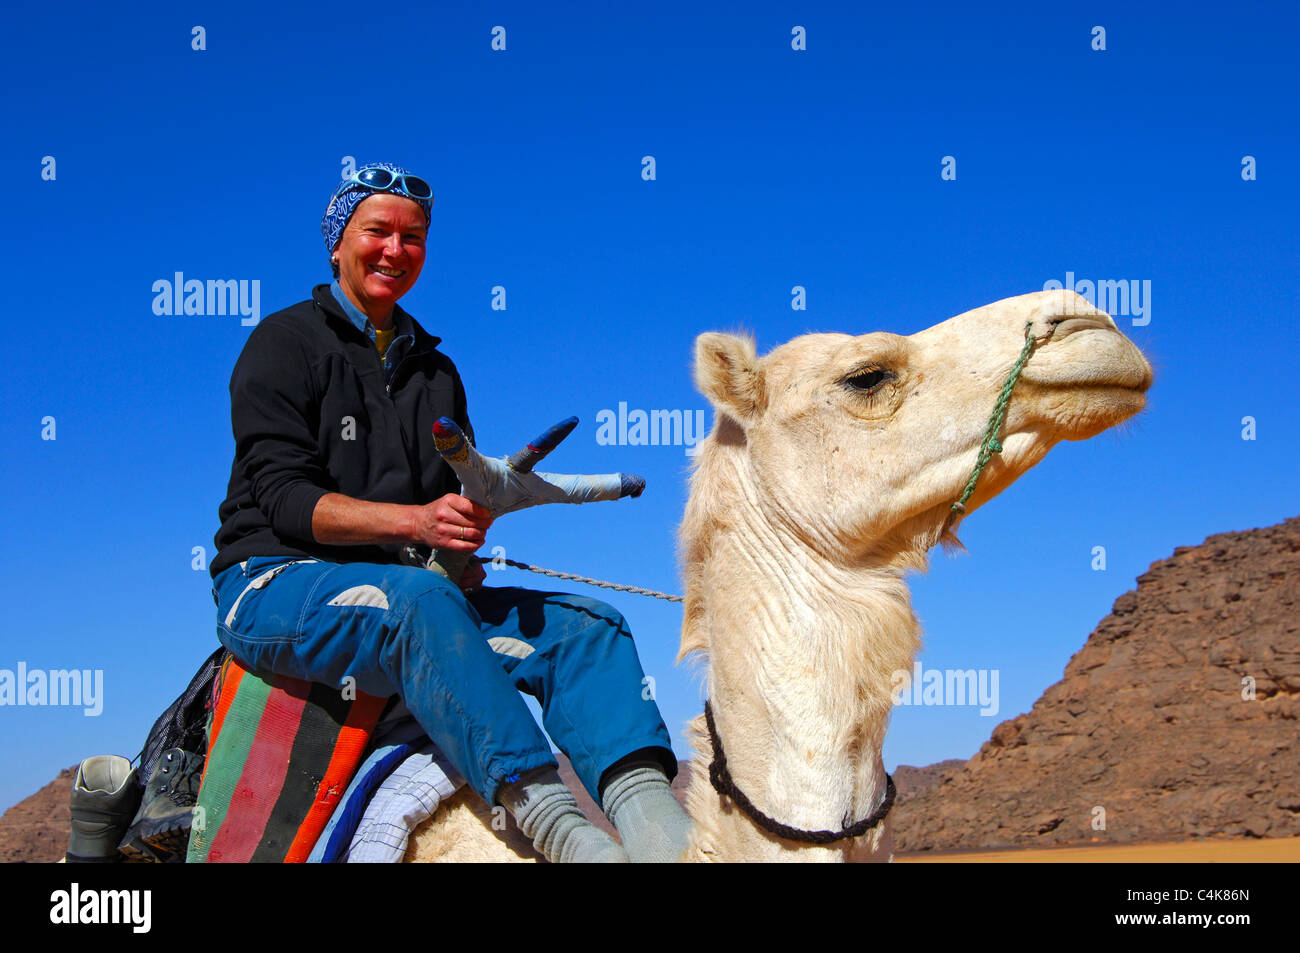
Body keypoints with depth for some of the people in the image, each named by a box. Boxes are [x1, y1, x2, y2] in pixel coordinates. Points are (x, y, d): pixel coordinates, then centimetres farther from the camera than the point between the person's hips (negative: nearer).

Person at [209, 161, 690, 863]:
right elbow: (285, 497, -10)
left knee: (586, 625, -17)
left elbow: (458, 504, 21)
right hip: (276, 582, -6)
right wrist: (413, 521, -25)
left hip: (413, 590, 6)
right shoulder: (284, 343, 2)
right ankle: (549, 816, -55)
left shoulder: (435, 370, 22)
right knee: (419, 601, -39)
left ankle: (651, 819, -43)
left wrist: (464, 553, -4)